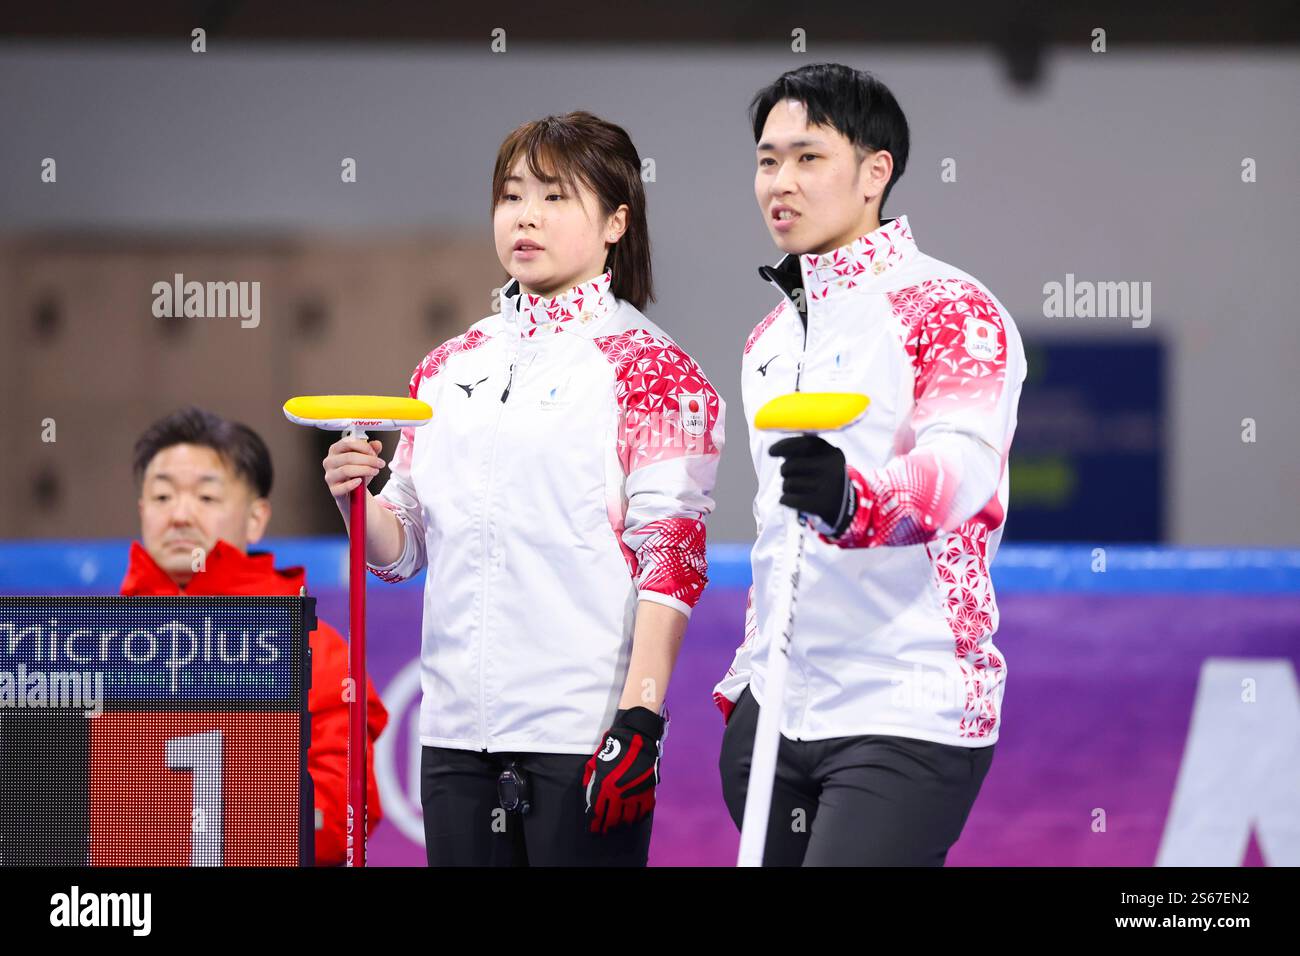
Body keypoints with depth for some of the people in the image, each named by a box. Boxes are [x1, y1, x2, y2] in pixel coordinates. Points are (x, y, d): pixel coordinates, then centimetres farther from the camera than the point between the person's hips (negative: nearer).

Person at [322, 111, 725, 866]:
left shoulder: (647, 366, -2)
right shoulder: (450, 368, 15)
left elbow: (673, 555, -9)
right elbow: (405, 548, 18)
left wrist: (639, 719, -17)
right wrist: (358, 501, -4)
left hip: (582, 735, -5)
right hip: (458, 733, 5)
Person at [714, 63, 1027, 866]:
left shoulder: (950, 309, -6)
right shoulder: (772, 338, 19)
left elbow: (959, 468, -25)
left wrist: (853, 499, -45)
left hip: (906, 714, -7)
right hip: (777, 711, 7)